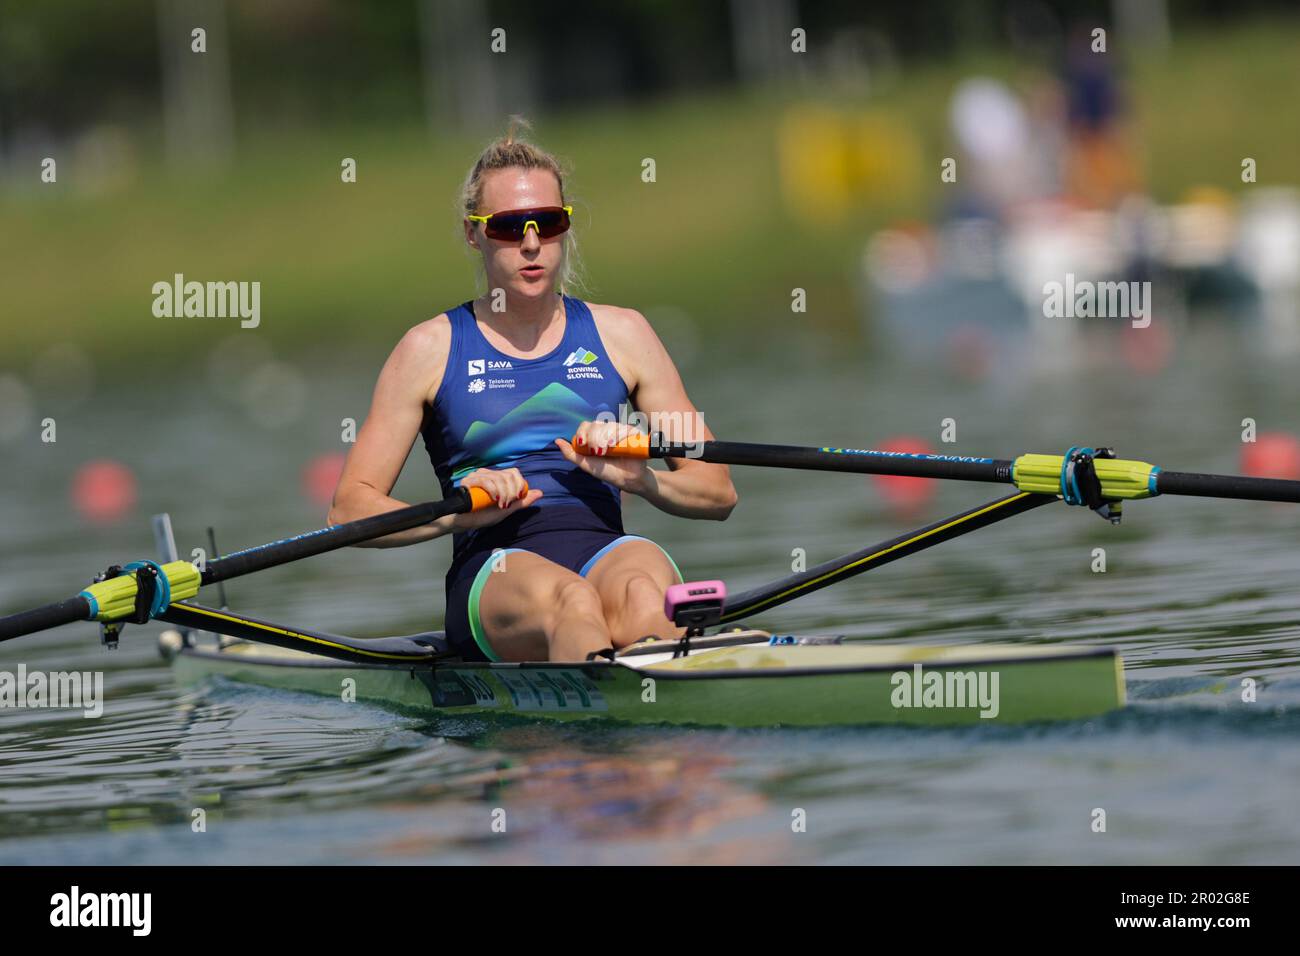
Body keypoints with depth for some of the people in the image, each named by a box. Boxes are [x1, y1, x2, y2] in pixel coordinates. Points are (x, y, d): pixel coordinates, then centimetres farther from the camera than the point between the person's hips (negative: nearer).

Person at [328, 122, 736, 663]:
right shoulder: (430, 349, 16)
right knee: (570, 601, -40)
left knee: (643, 596, -38)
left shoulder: (620, 334, 21)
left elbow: (717, 492, 20)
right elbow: (350, 508, 10)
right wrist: (455, 512, -9)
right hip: (493, 569, -2)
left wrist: (640, 480, -2)